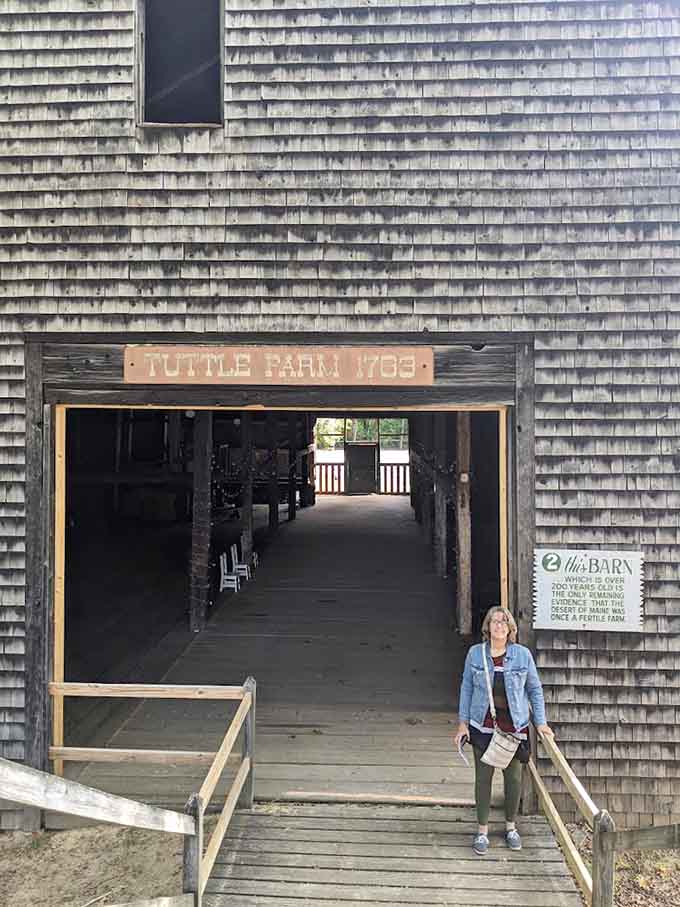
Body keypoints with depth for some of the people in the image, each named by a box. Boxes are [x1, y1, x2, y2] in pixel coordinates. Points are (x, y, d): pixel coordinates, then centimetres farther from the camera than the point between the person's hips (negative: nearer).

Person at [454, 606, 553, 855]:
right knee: (483, 777, 7)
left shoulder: (523, 654, -6)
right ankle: (482, 830, 23)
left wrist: (541, 722, 0)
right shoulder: (475, 653, -5)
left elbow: (534, 688, 3)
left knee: (514, 778, 11)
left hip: (514, 727, 0)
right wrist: (463, 723, 1)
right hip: (483, 726, 0)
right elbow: (467, 688, 2)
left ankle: (511, 825, 33)